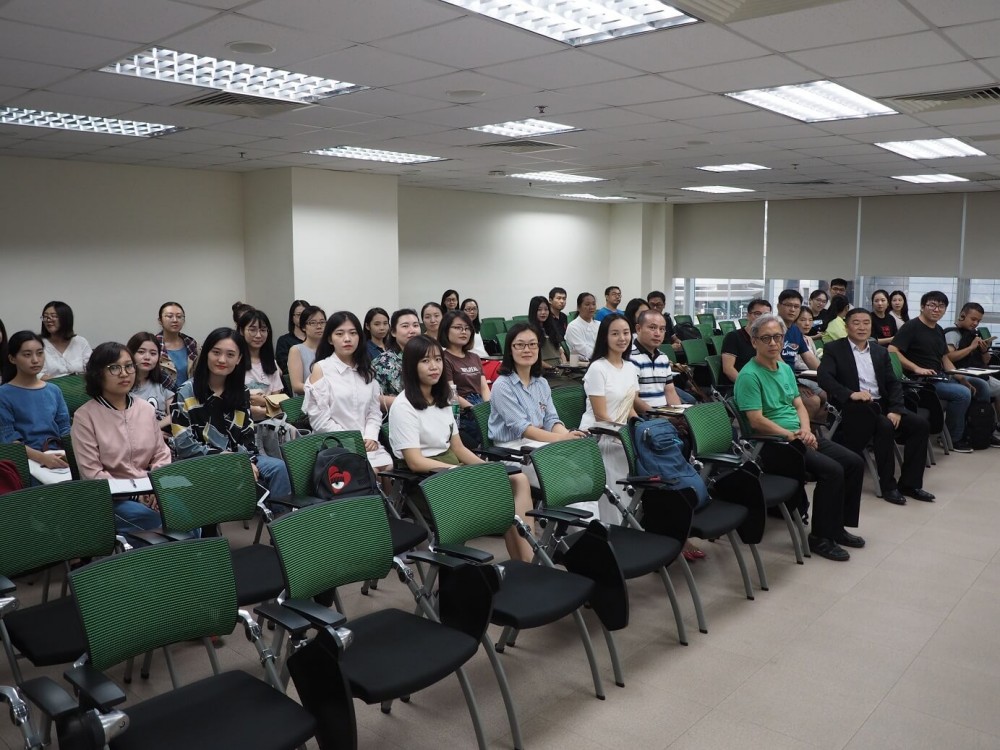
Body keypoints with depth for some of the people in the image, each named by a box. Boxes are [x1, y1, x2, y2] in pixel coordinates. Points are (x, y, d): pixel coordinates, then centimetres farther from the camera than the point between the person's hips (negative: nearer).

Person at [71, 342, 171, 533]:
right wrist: (134, 495, -17)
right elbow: (92, 473, -11)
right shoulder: (85, 416, -6)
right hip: (111, 498, -5)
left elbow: (161, 455, 11)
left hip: (151, 494, 5)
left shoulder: (146, 409, 9)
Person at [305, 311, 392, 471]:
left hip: (367, 445, 5)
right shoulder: (320, 369, 0)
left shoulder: (366, 370, 15)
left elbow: (374, 411, 13)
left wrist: (371, 437, -6)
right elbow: (319, 420, -7)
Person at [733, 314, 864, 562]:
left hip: (799, 436, 9)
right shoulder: (750, 375, -14)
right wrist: (791, 435, -16)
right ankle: (820, 537, -8)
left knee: (854, 462, 1)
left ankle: (837, 526, 13)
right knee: (832, 470, -23)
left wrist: (805, 430, -6)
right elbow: (756, 421, -19)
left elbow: (799, 405, 14)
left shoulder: (785, 368, 14)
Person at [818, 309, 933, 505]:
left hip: (882, 405, 6)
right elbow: (824, 377, -15)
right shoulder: (834, 349, 1)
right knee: (885, 427, -31)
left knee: (920, 425, -14)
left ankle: (910, 483, -4)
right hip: (856, 408, -6)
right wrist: (851, 394, -30)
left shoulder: (880, 351, 18)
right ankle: (888, 485, -16)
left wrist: (896, 410, -8)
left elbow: (893, 383, 10)